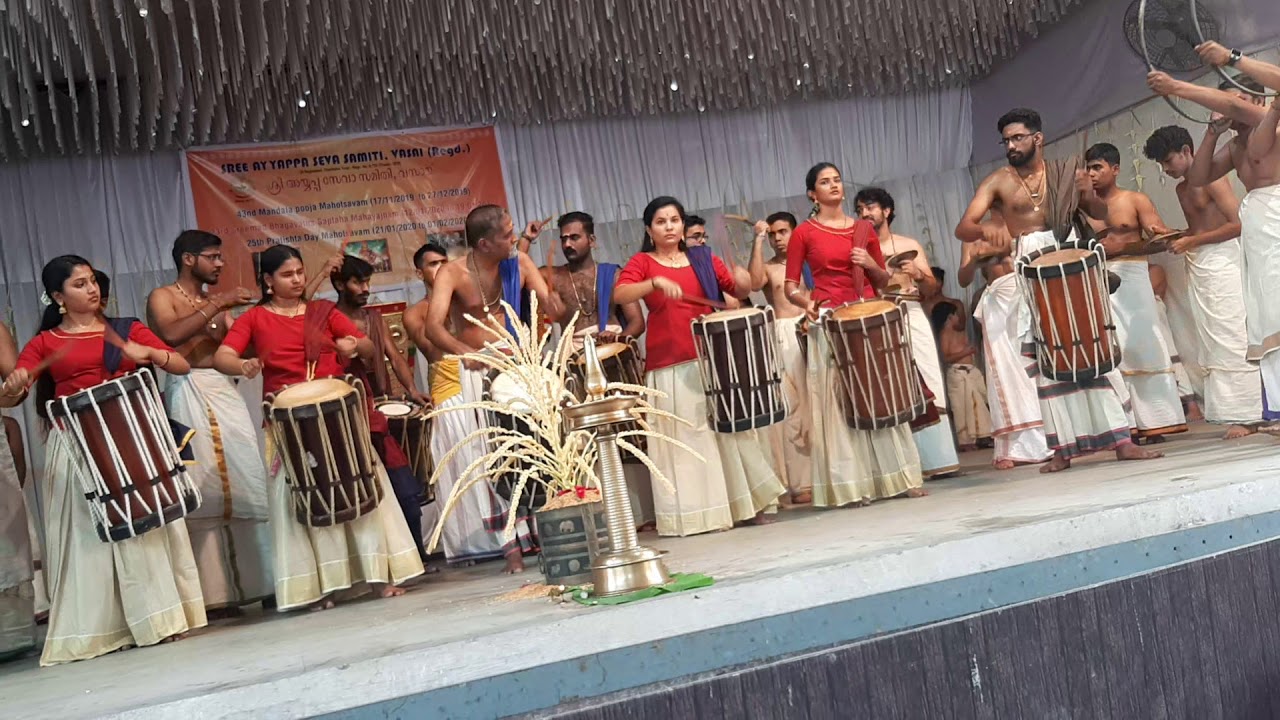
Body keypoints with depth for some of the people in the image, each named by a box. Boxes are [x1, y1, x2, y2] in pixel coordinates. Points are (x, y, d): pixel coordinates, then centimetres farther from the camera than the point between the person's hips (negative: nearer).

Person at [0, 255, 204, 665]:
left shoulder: (128, 329, 12)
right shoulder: (44, 343, 7)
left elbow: (182, 367, 6)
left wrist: (150, 353, -13)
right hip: (76, 448, -1)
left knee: (145, 523, 1)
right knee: (84, 535, -2)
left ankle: (159, 616, 9)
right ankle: (90, 630, 4)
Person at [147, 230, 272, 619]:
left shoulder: (218, 303, 22)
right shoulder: (162, 297, 5)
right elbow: (172, 333, -16)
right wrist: (218, 305, -15)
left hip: (227, 393, 6)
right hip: (189, 394, -6)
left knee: (246, 487, -2)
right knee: (204, 492, -9)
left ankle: (255, 580, 2)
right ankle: (213, 592, -7)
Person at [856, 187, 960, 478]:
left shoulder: (909, 245, 12)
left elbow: (931, 289, 8)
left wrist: (918, 274, -10)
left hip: (912, 316, 1)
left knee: (926, 388, -5)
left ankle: (938, 459, -2)